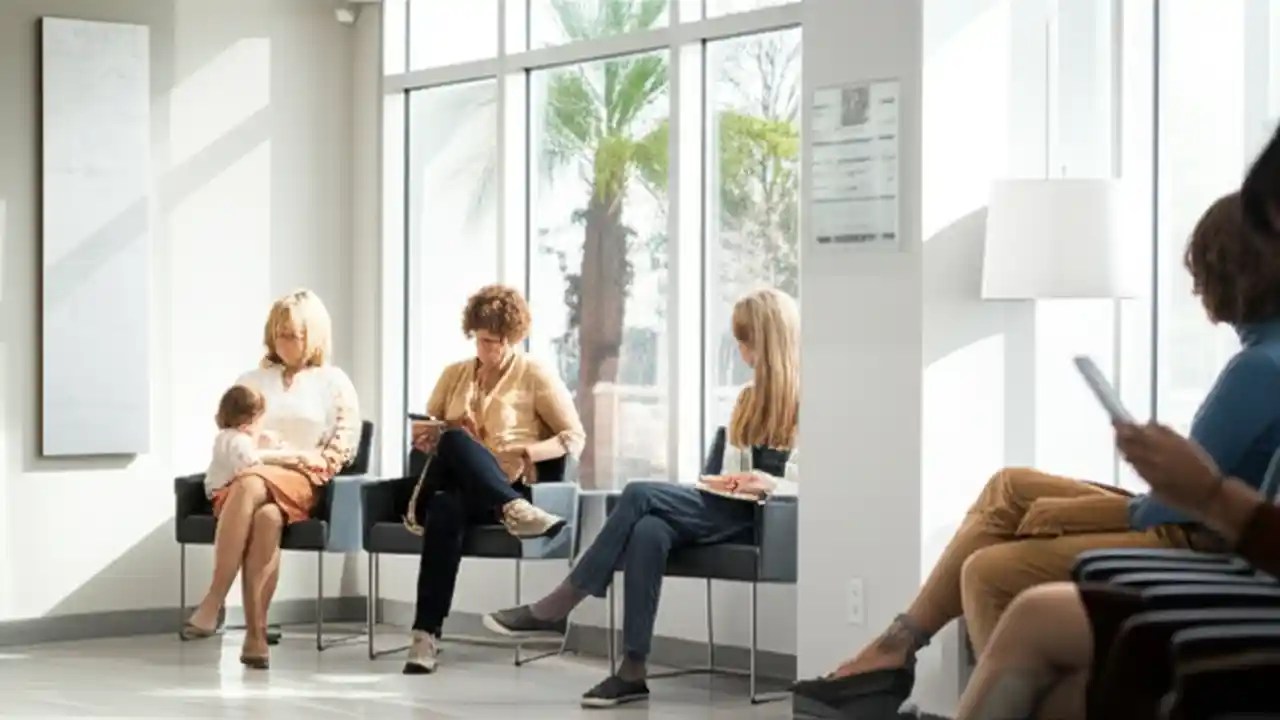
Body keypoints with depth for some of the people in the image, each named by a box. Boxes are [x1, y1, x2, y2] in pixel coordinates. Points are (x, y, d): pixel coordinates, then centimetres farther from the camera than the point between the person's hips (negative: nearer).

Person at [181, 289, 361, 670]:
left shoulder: (334, 382, 16)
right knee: (266, 518, -38)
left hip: (300, 481, -2)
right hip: (249, 474, 2)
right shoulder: (251, 381, 25)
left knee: (250, 484, -40)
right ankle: (256, 633, -45)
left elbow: (344, 447, 9)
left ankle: (214, 602, -42)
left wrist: (309, 457, -8)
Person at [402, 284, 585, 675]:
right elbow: (421, 433, 27)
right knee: (454, 440, -37)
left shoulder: (536, 375, 9)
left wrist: (533, 450, -17)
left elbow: (576, 437, 4)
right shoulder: (454, 374, 21)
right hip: (452, 486, 3)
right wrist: (439, 434, 1)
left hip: (507, 489, -2)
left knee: (446, 506, -40)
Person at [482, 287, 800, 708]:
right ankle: (632, 670, -31)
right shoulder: (749, 399, 23)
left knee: (641, 496, -24)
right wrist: (726, 483, -2)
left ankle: (555, 609, -20)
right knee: (649, 530, -27)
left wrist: (772, 484, -21)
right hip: (737, 510, 7)